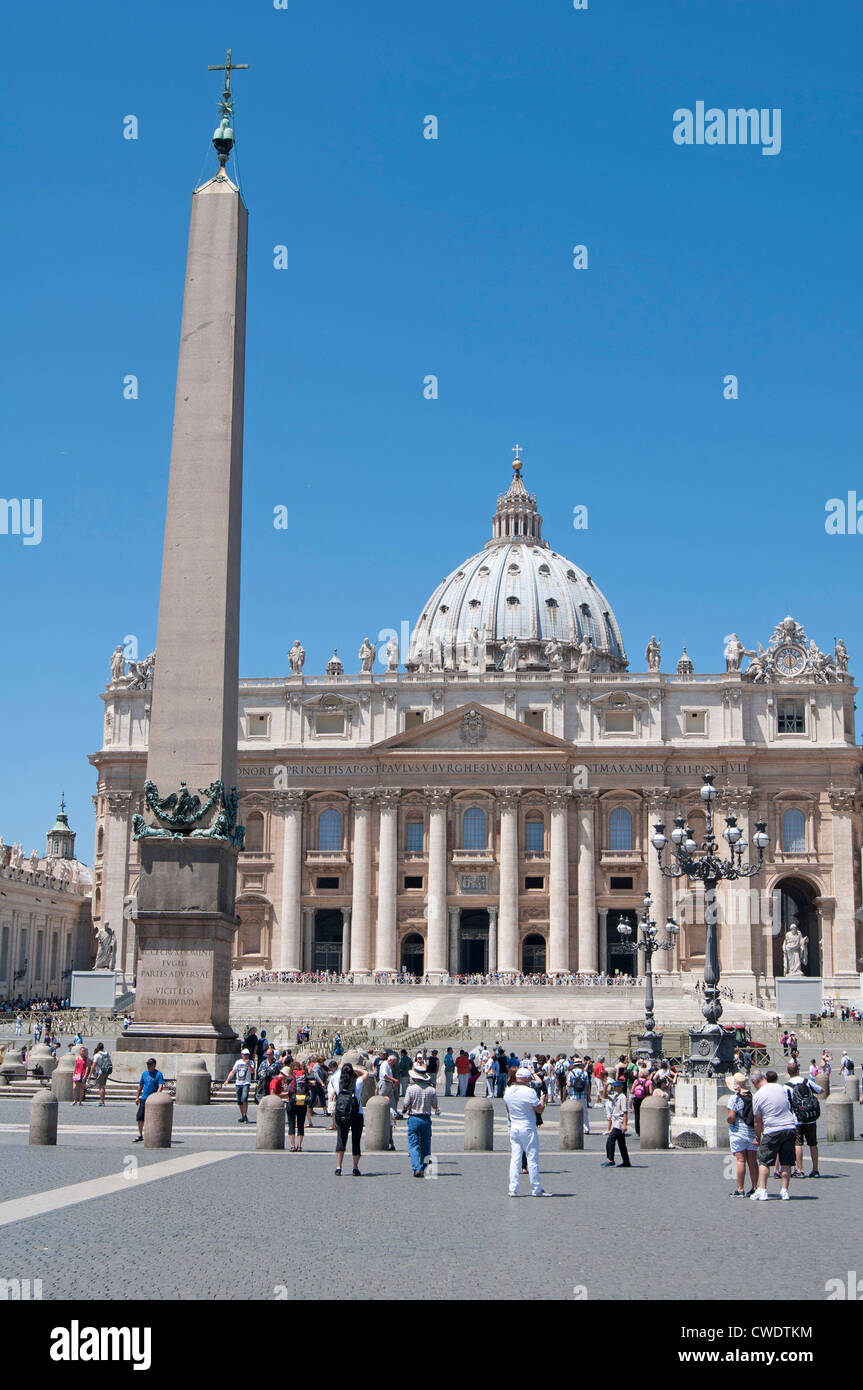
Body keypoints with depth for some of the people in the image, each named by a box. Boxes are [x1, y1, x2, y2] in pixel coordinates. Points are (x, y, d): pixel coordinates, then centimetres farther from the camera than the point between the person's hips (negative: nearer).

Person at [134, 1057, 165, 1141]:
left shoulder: (158, 1074, -5)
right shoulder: (144, 1073, 12)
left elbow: (161, 1086, -15)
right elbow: (140, 1086, 20)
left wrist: (157, 1094, -31)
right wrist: (137, 1097, 18)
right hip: (144, 1099, 5)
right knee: (140, 1117, -2)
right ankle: (140, 1135, 6)